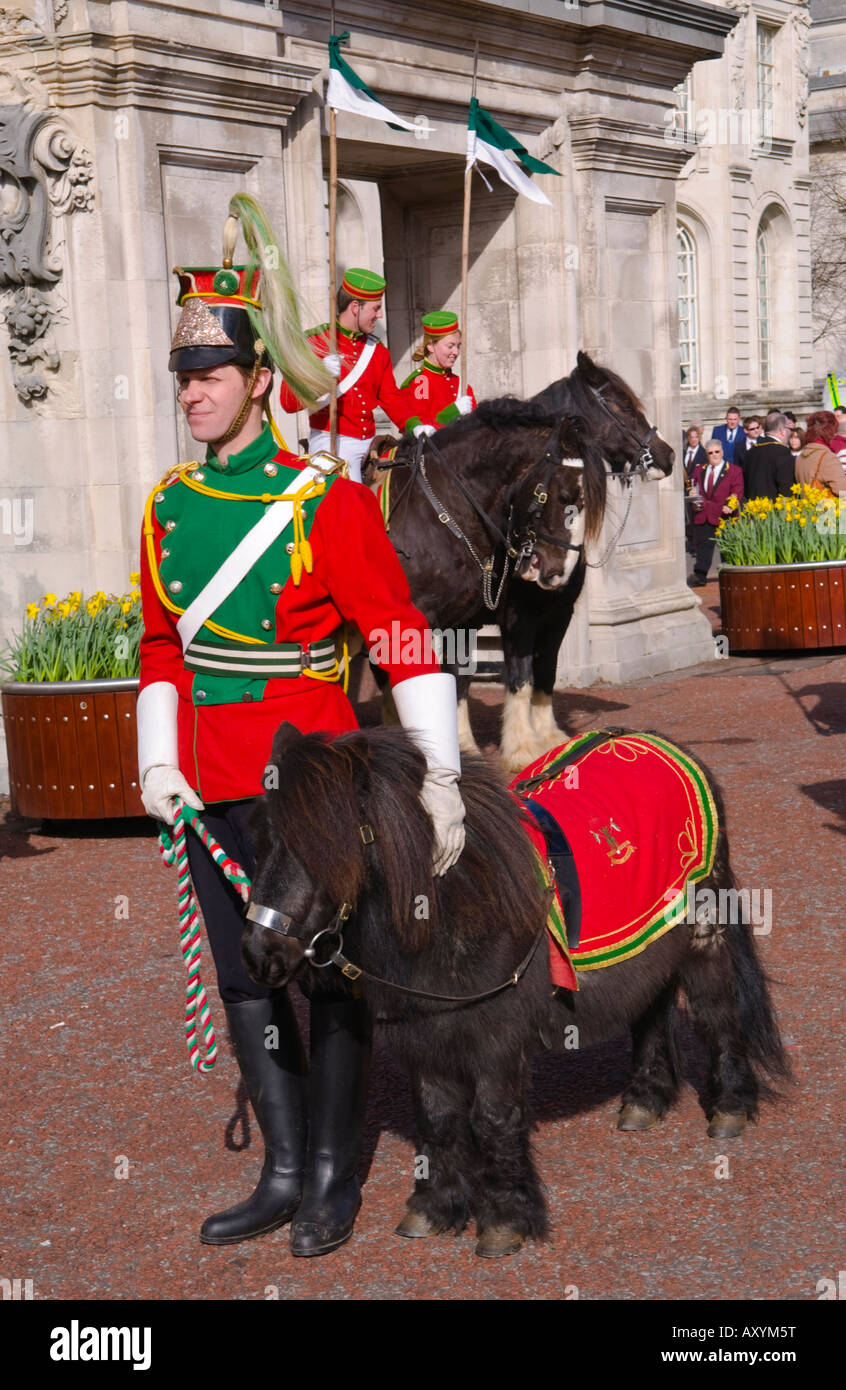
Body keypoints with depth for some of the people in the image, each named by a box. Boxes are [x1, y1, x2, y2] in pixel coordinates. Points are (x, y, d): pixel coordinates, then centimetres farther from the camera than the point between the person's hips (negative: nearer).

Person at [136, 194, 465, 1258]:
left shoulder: (329, 504, -12)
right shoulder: (169, 506, 5)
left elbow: (404, 642, -13)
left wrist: (439, 779, -17)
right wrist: (157, 761, 5)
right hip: (212, 782, 6)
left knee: (331, 972, 7)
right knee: (243, 975, 13)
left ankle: (334, 1179, 22)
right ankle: (283, 1173, 27)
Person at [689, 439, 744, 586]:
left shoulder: (734, 471, 2)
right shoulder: (700, 471, 16)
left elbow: (737, 493, -4)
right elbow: (695, 489, 23)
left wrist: (730, 506, -19)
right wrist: (694, 496, -1)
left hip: (723, 517, -4)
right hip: (702, 517, 4)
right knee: (703, 546, 1)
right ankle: (700, 576, 0)